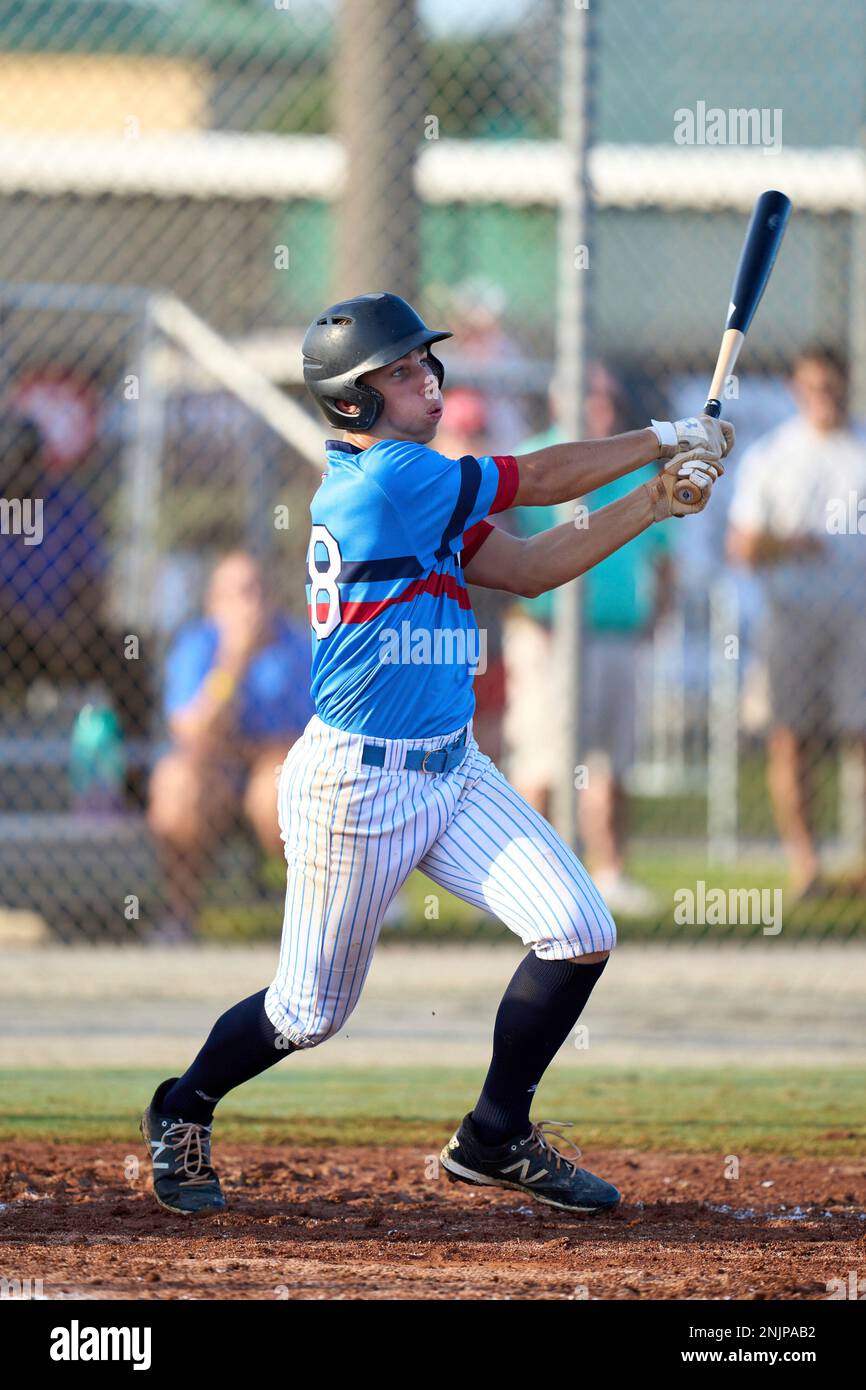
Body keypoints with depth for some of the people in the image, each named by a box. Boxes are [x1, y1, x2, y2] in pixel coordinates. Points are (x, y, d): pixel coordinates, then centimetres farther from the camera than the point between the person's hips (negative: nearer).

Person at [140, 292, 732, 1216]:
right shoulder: (388, 477, -20)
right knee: (311, 1014, 5)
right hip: (357, 786, -9)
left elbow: (527, 568, 7)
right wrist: (665, 439, -2)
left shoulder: (411, 491, 8)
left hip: (453, 773, 9)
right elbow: (535, 480, -15)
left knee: (580, 933, -4)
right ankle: (184, 1110, 34)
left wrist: (652, 503, -2)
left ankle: (495, 1139, 13)